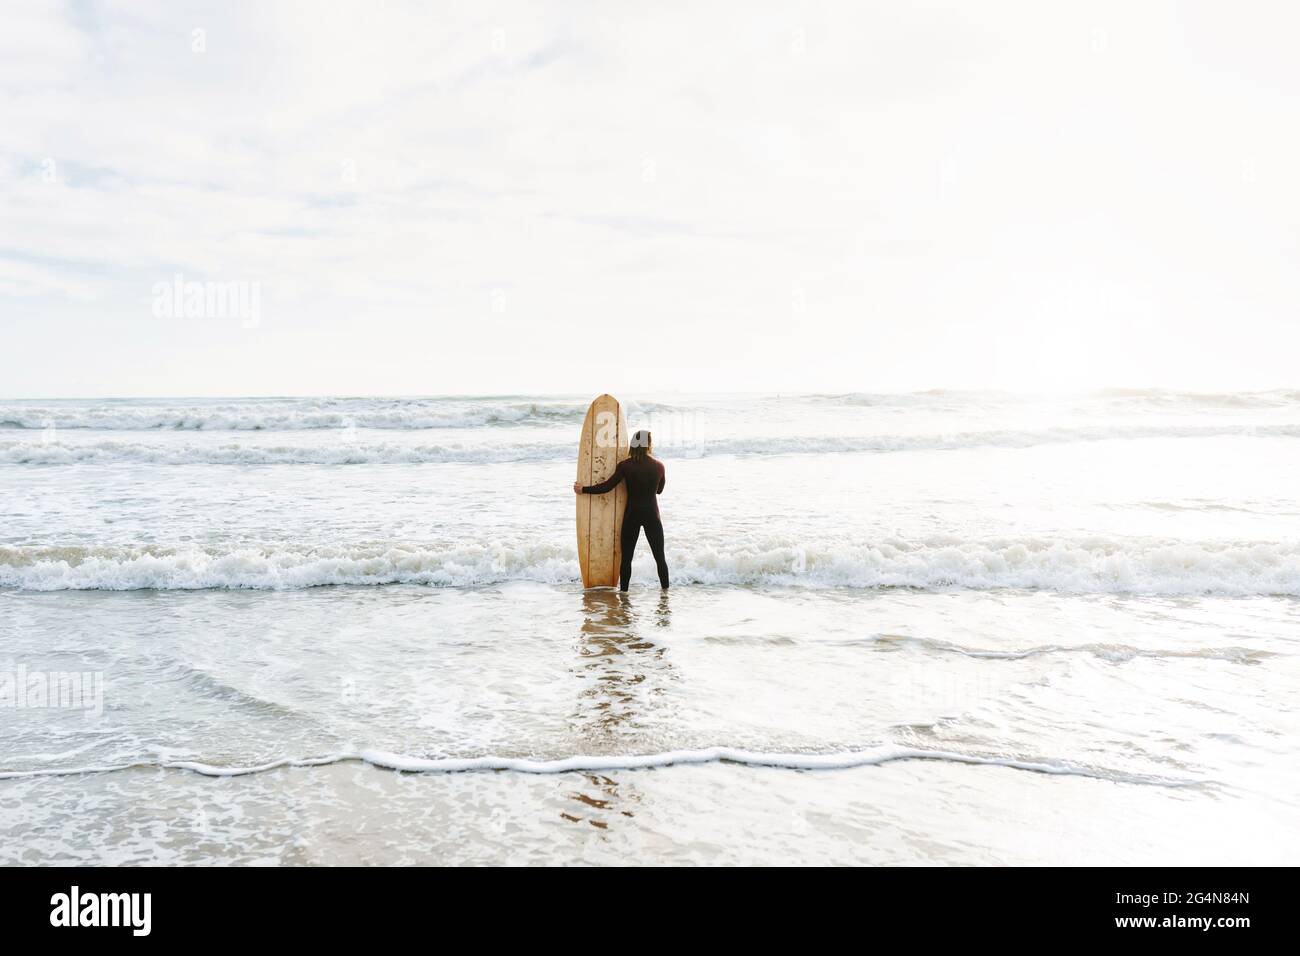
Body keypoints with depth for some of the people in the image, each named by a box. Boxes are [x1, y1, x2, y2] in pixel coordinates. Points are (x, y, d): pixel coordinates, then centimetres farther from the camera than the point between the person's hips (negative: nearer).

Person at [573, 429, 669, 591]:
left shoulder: (625, 465, -7)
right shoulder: (659, 466, -1)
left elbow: (607, 486, -7)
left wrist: (584, 489, 5)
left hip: (631, 515, -1)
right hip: (652, 515, 1)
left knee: (626, 557, 7)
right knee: (660, 557, 7)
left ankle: (623, 590, 8)